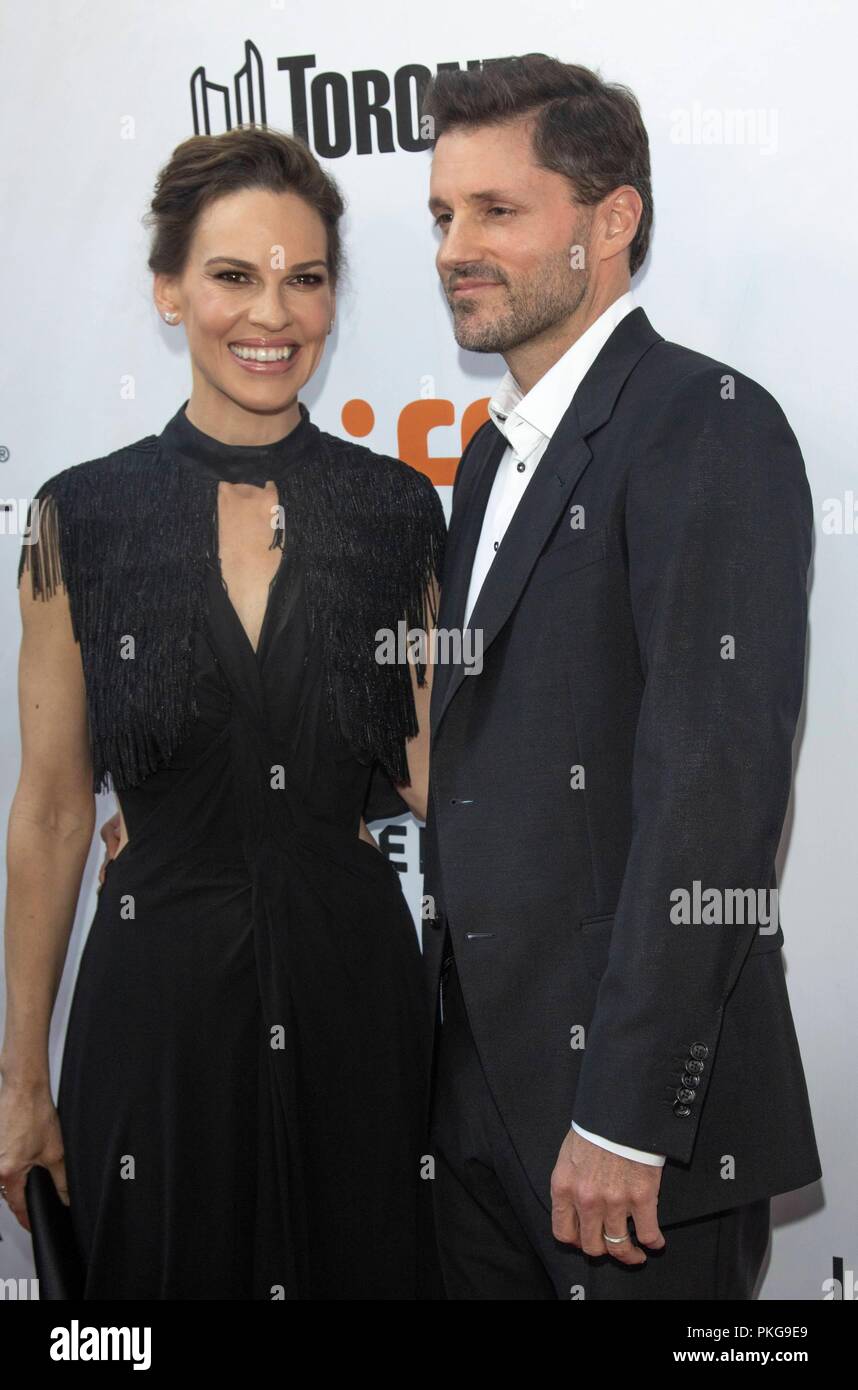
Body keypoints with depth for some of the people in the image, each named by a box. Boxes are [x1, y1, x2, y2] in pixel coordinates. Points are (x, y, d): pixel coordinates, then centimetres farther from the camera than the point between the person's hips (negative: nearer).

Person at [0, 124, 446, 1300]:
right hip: (155, 996, -1)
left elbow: (430, 777, 7)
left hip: (353, 993, 1)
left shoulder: (401, 511, -1)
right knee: (166, 1278, 13)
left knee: (366, 1270, 13)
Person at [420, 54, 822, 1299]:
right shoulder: (498, 451, 14)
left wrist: (626, 1117, -21)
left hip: (632, 1102, -8)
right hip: (481, 1080, 8)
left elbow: (716, 784, -21)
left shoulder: (708, 426, -13)